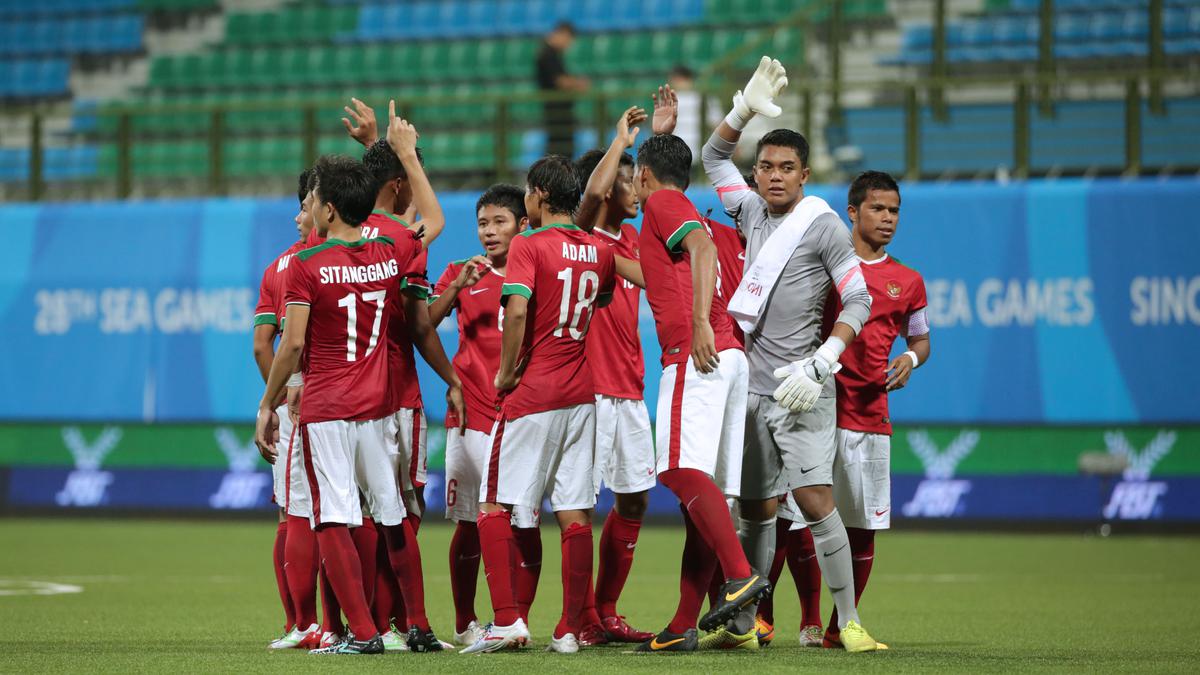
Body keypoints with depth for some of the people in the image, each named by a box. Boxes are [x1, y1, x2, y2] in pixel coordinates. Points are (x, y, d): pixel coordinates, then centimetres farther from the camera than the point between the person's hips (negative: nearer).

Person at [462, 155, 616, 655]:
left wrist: (507, 372, -12)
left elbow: (517, 310, -22)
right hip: (581, 393, 6)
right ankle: (570, 629, 5)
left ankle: (507, 619, -8)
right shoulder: (598, 252, 9)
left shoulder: (529, 245, -10)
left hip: (533, 391, -6)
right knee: (574, 512, 5)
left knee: (494, 504, 1)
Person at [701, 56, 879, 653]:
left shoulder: (822, 225, -5)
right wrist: (745, 109, 10)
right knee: (754, 509, 9)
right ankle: (742, 625, 14)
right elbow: (713, 157, 26)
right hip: (752, 389, 6)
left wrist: (818, 364, -18)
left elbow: (858, 301, -8)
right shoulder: (753, 213, 12)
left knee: (814, 499, -15)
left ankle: (848, 622, -13)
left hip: (800, 390, -6)